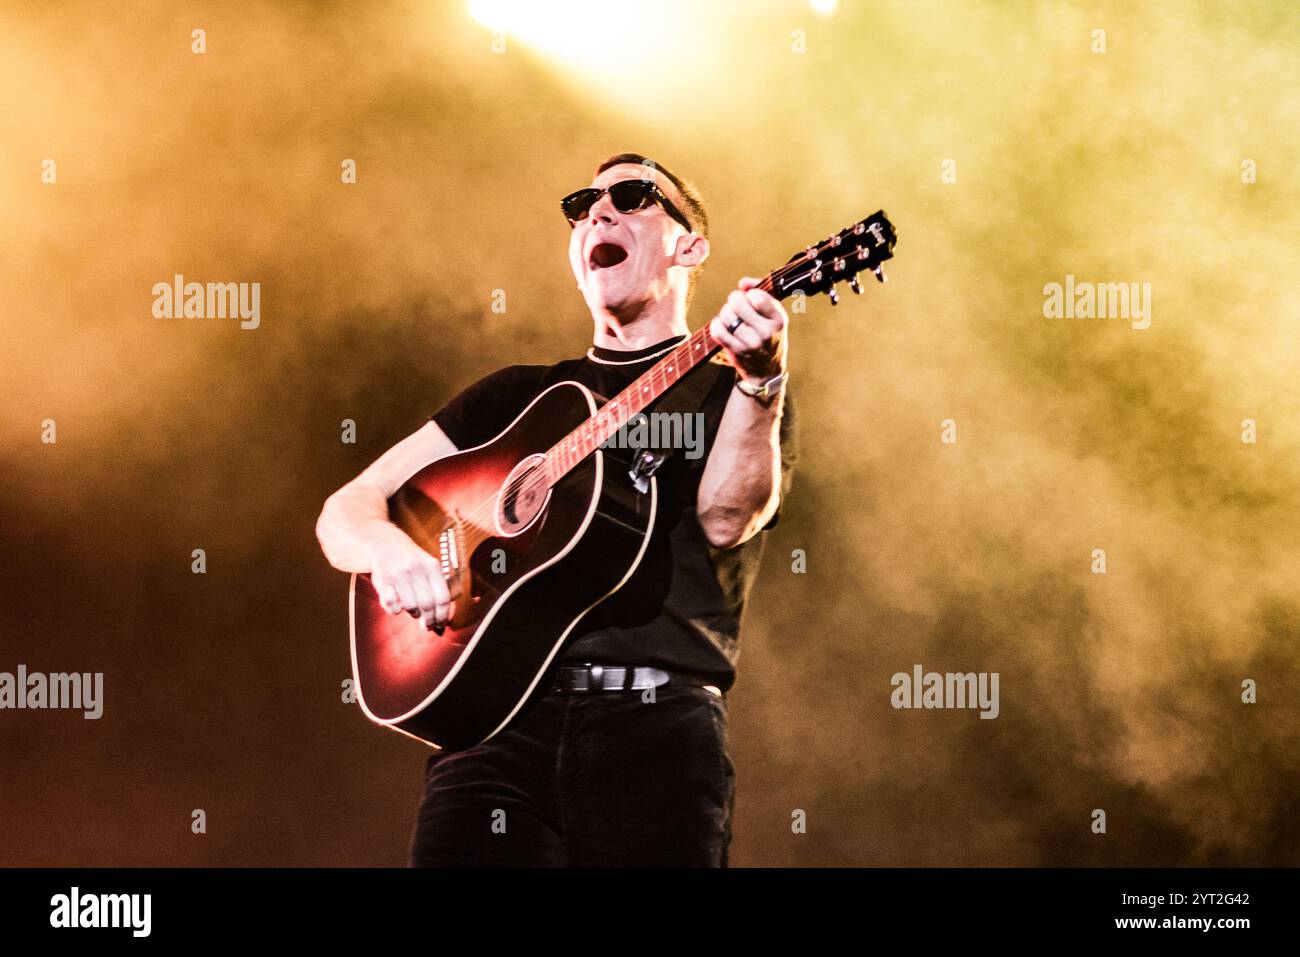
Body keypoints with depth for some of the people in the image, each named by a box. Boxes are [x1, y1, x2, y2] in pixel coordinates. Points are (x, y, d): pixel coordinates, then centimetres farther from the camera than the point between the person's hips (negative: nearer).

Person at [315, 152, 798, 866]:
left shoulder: (731, 393, 14)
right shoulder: (519, 396, 23)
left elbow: (725, 518, -8)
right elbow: (345, 511, 17)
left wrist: (760, 378, -23)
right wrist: (387, 548, -6)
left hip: (657, 721, -2)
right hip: (499, 718, 2)